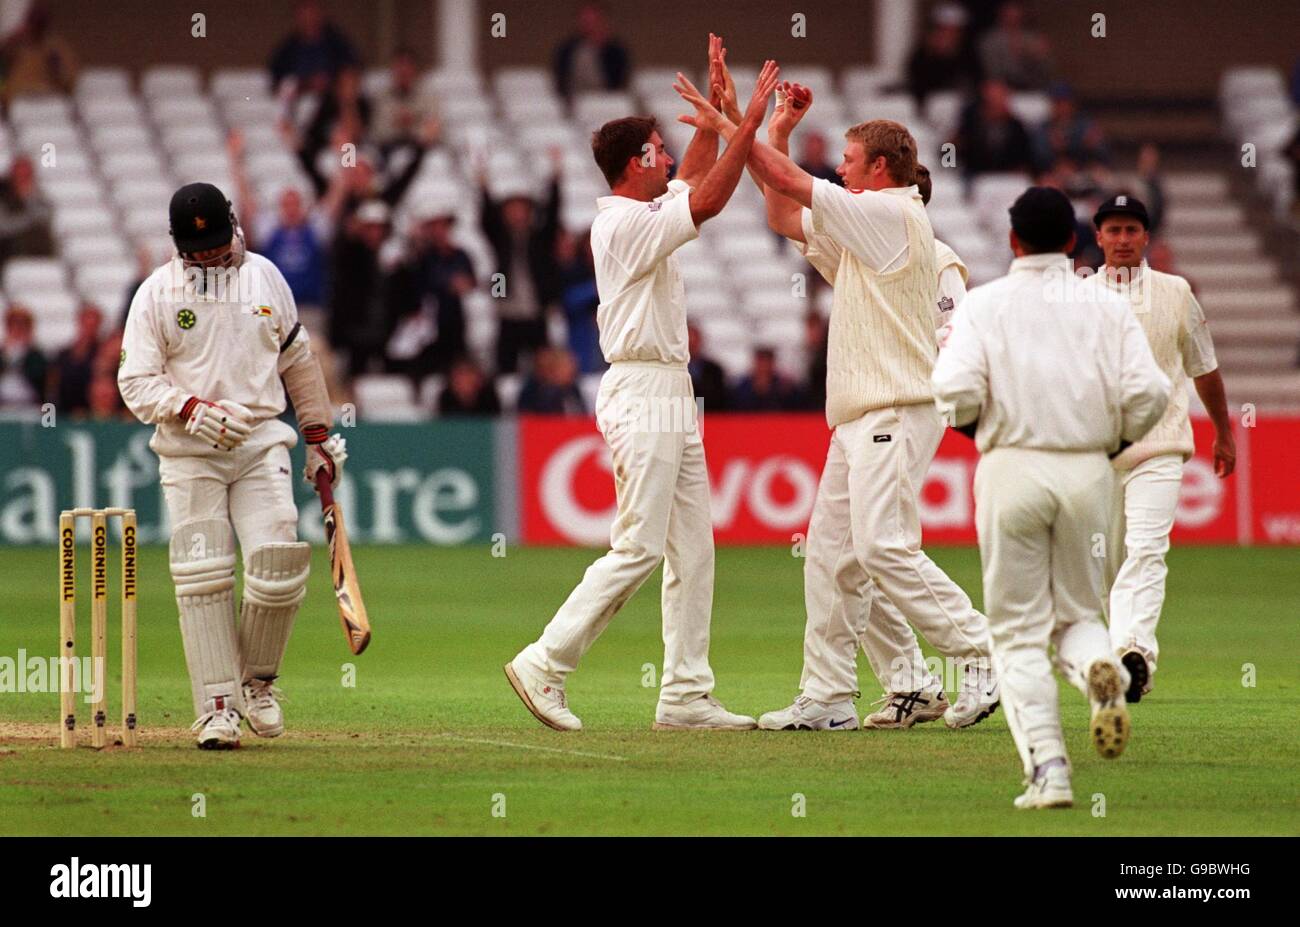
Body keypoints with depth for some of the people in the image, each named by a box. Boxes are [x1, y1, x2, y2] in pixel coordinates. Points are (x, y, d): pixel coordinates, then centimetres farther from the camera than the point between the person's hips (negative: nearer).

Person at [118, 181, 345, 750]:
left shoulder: (264, 277, 8)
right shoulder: (157, 293, -1)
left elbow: (298, 360, 19)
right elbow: (136, 382, -5)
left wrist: (319, 437, 18)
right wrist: (192, 410, -22)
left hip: (261, 444, 2)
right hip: (189, 455, -2)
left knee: (278, 569, -13)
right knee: (202, 578, -6)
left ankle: (257, 680, 10)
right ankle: (217, 707, -1)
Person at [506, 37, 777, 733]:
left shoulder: (641, 212, 16)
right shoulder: (625, 222, -13)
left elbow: (693, 179, 31)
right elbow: (705, 201, -24)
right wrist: (749, 123, -21)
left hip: (671, 394, 10)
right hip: (641, 391, -10)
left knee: (692, 549, 6)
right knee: (639, 547, -12)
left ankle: (686, 695, 6)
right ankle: (544, 664, -7)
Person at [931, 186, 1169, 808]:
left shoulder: (985, 303, -1)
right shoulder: (1107, 307, 4)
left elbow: (956, 390, -13)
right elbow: (1148, 394, -5)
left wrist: (971, 423, 9)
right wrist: (1117, 436, 14)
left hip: (1013, 470, -2)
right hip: (1088, 474, 2)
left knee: (1018, 630, 5)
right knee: (1077, 612, 18)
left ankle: (1047, 765, -11)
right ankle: (1101, 671, -18)